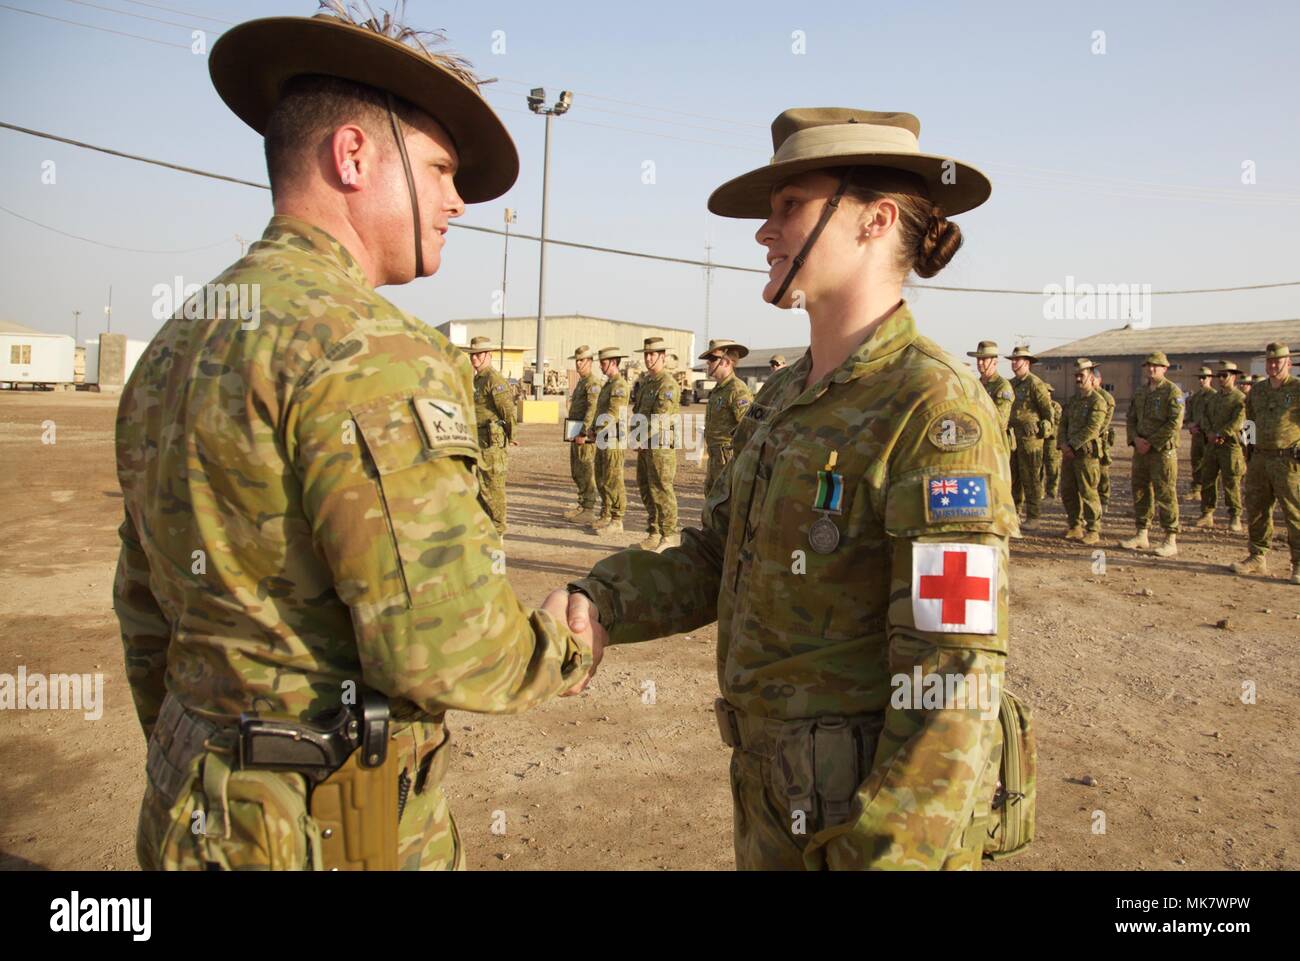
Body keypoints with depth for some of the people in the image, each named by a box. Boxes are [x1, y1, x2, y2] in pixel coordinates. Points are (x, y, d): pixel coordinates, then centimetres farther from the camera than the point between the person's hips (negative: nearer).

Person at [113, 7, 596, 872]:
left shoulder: (174, 348, 7)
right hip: (338, 830, -8)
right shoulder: (371, 348, -22)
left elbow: (147, 612, 13)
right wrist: (570, 648, -7)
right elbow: (443, 647, -27)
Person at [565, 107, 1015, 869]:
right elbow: (712, 566, 5)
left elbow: (954, 672, -22)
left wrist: (890, 853, -23)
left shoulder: (936, 410, -20)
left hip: (887, 811, -7)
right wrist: (595, 605, -12)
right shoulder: (787, 398, 6)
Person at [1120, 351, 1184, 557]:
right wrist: (1136, 439, -4)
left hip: (1163, 450, -7)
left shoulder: (1172, 391, -6)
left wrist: (1151, 443, -15)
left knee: (1165, 494, -6)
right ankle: (1141, 536, 19)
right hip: (1140, 450, 7)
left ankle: (1171, 541, -1)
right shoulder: (1139, 392, 15)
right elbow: (1131, 418, 15)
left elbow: (1175, 423, -14)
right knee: (1140, 492, 10)